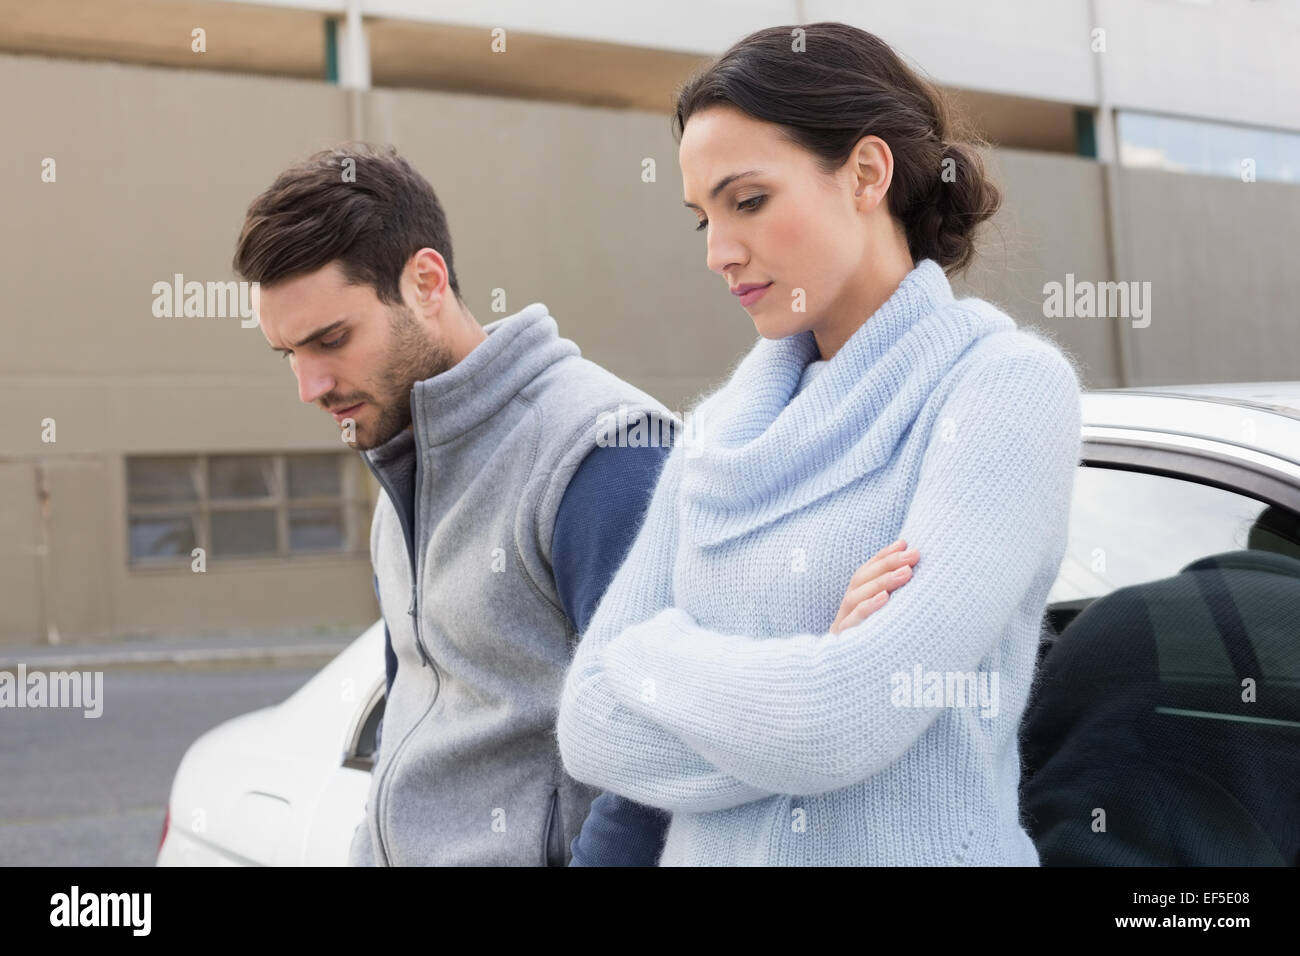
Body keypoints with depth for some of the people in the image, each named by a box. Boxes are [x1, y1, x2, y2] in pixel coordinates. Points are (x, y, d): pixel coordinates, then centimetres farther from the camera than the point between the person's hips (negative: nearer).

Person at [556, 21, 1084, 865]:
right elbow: (590, 722, -3)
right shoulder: (724, 433, 3)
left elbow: (845, 723, -23)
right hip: (707, 846, 5)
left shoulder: (1005, 384, -13)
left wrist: (658, 650, -7)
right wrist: (817, 686, -16)